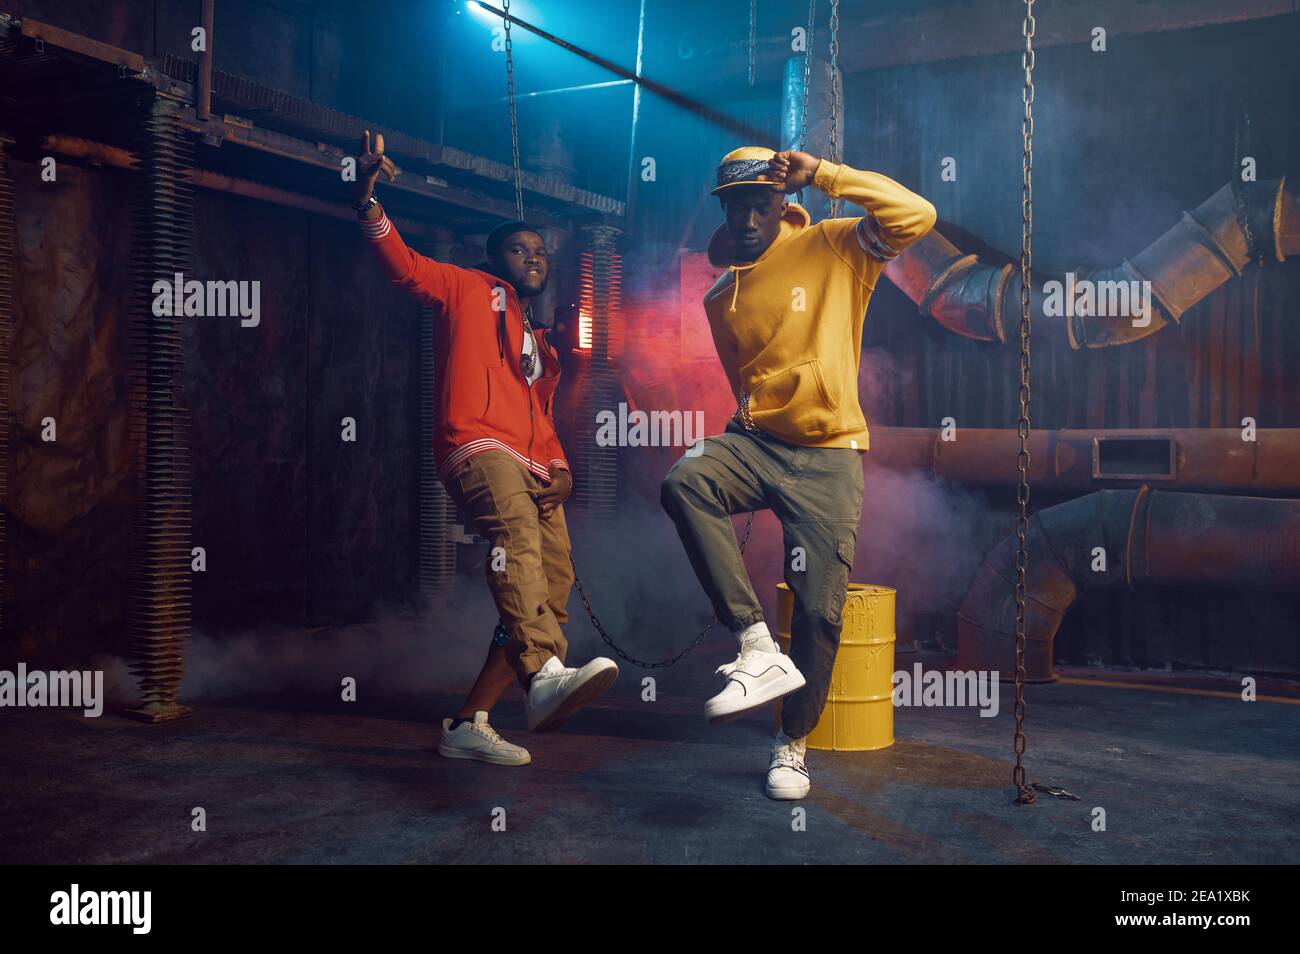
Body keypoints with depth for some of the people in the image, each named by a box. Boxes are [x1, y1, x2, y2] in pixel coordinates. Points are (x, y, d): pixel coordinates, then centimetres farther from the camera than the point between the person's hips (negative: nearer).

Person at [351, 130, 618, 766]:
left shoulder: (541, 344, 34)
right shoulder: (470, 291, 17)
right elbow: (404, 266, 3)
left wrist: (560, 470, 12)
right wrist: (367, 200, -13)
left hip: (535, 472, 8)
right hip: (478, 448, -8)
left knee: (551, 595, -2)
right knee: (517, 534, -36)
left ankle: (468, 724, 3)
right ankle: (545, 677, -58)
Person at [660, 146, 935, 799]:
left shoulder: (832, 249, -1)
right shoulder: (720, 298, 13)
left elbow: (916, 216, -15)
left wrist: (822, 173, -16)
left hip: (827, 457, -3)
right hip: (754, 442, 3)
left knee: (821, 610, -4)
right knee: (683, 483, -31)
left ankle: (794, 743, 19)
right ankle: (759, 648, -28)